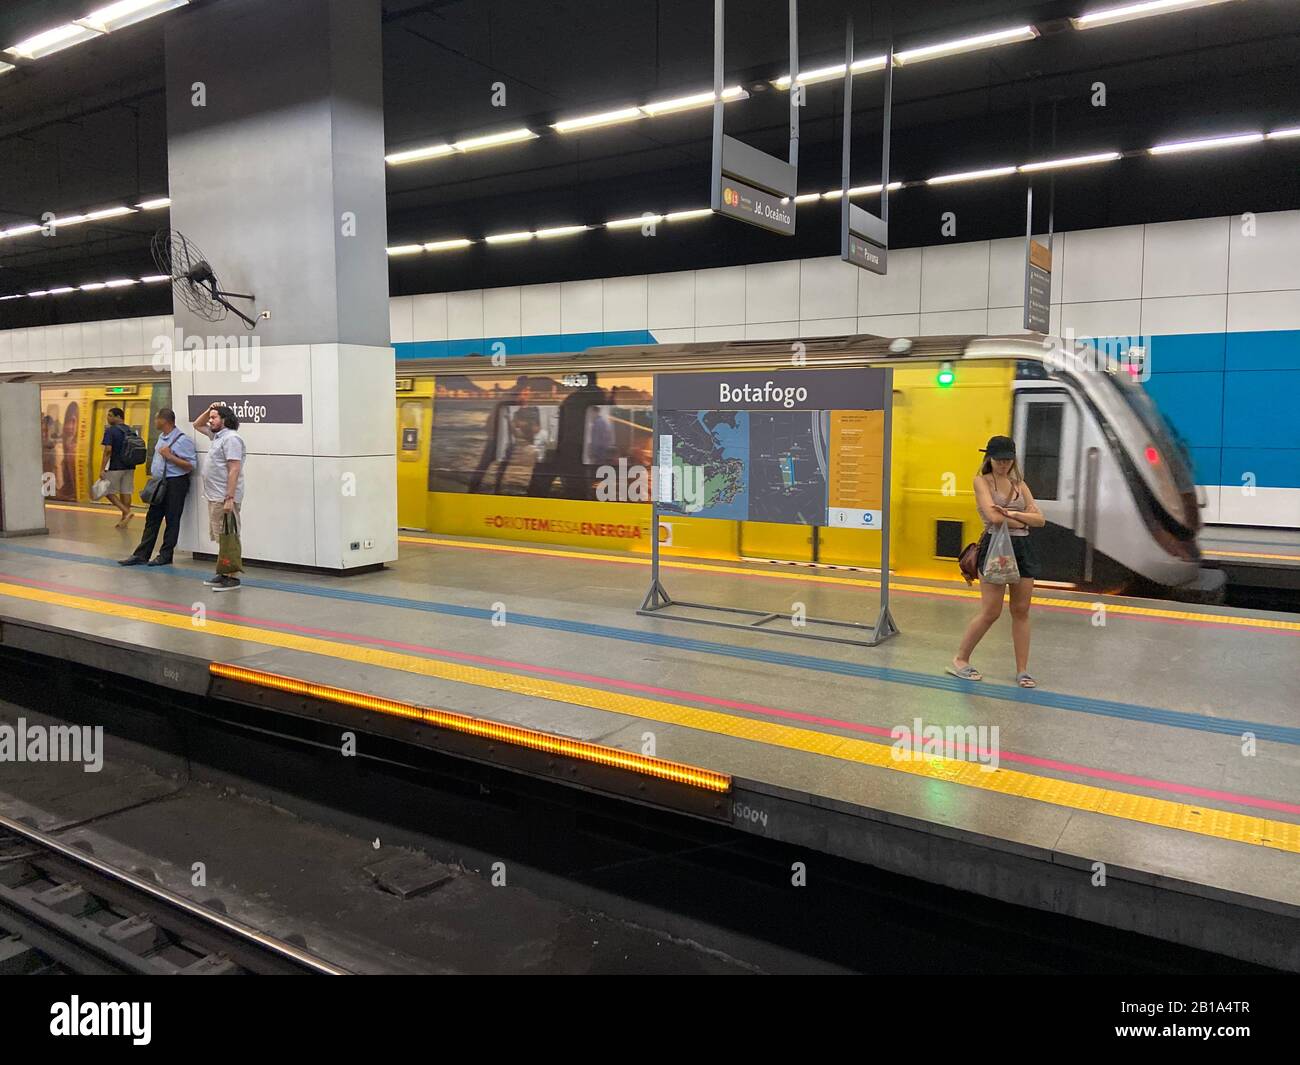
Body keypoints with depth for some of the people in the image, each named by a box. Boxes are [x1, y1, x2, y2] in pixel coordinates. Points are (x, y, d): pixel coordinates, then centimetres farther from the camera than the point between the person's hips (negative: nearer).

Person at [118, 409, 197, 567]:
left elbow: (191, 466, -21)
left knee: (172, 521, 2)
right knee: (152, 519, 10)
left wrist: (169, 456, -23)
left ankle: (165, 556, 12)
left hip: (175, 484, -9)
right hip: (159, 483, 9)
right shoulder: (161, 437, 12)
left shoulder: (183, 440, -15)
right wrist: (153, 473, 18)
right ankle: (141, 555, 15)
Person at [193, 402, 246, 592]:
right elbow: (197, 425, 34)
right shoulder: (217, 434, 16)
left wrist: (229, 498, -26)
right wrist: (208, 410, 15)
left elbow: (234, 470, -22)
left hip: (224, 498, -10)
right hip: (214, 497, 10)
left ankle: (232, 578, -6)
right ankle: (222, 574, 20)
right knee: (221, 539, 14)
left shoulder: (231, 438, -15)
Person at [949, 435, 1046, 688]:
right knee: (991, 612, -5)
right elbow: (994, 517, -15)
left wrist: (1012, 514, -12)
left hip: (1022, 548, 5)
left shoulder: (1020, 484, 13)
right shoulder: (982, 480, -1)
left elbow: (1040, 520, 3)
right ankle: (960, 659, 12)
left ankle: (1022, 670, 14)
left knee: (1021, 611, 6)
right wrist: (1024, 521, -3)